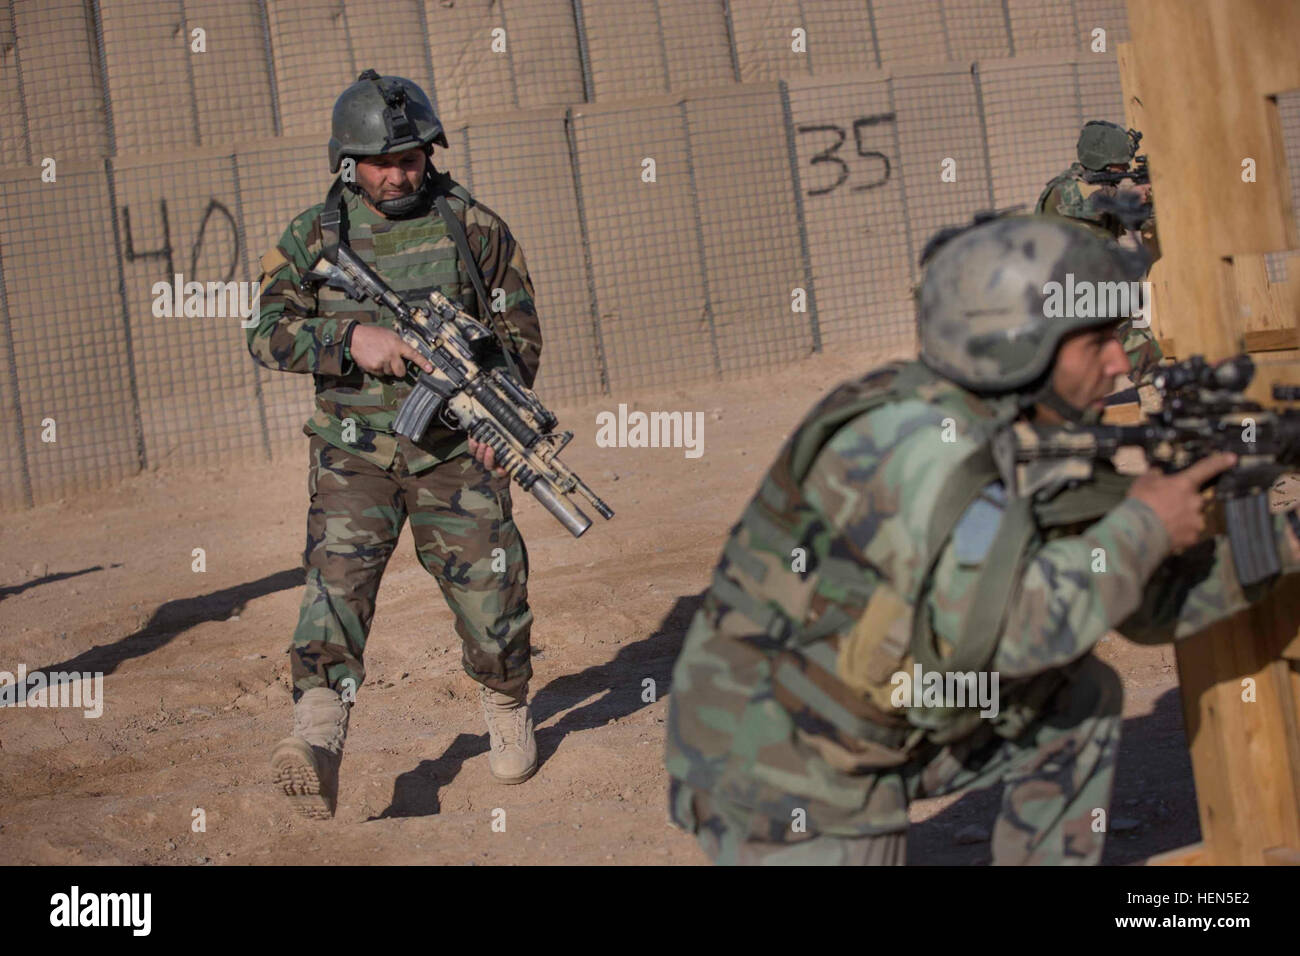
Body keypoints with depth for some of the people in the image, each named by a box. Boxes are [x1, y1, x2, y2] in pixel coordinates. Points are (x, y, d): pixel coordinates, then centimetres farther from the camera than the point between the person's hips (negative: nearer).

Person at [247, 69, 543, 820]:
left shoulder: (472, 224, 1)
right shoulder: (313, 237, 2)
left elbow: (521, 329, 6)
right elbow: (270, 333, -5)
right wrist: (353, 338, -22)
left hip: (457, 448, 0)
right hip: (355, 453, 0)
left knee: (490, 589, 2)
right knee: (338, 576, -17)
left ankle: (509, 708, 30)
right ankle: (319, 739, -27)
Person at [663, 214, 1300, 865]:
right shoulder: (917, 442, -27)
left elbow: (1144, 602, 9)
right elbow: (1003, 625, -37)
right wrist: (1144, 526, -25)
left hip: (882, 730, 9)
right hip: (774, 765, -9)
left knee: (1082, 697, 8)